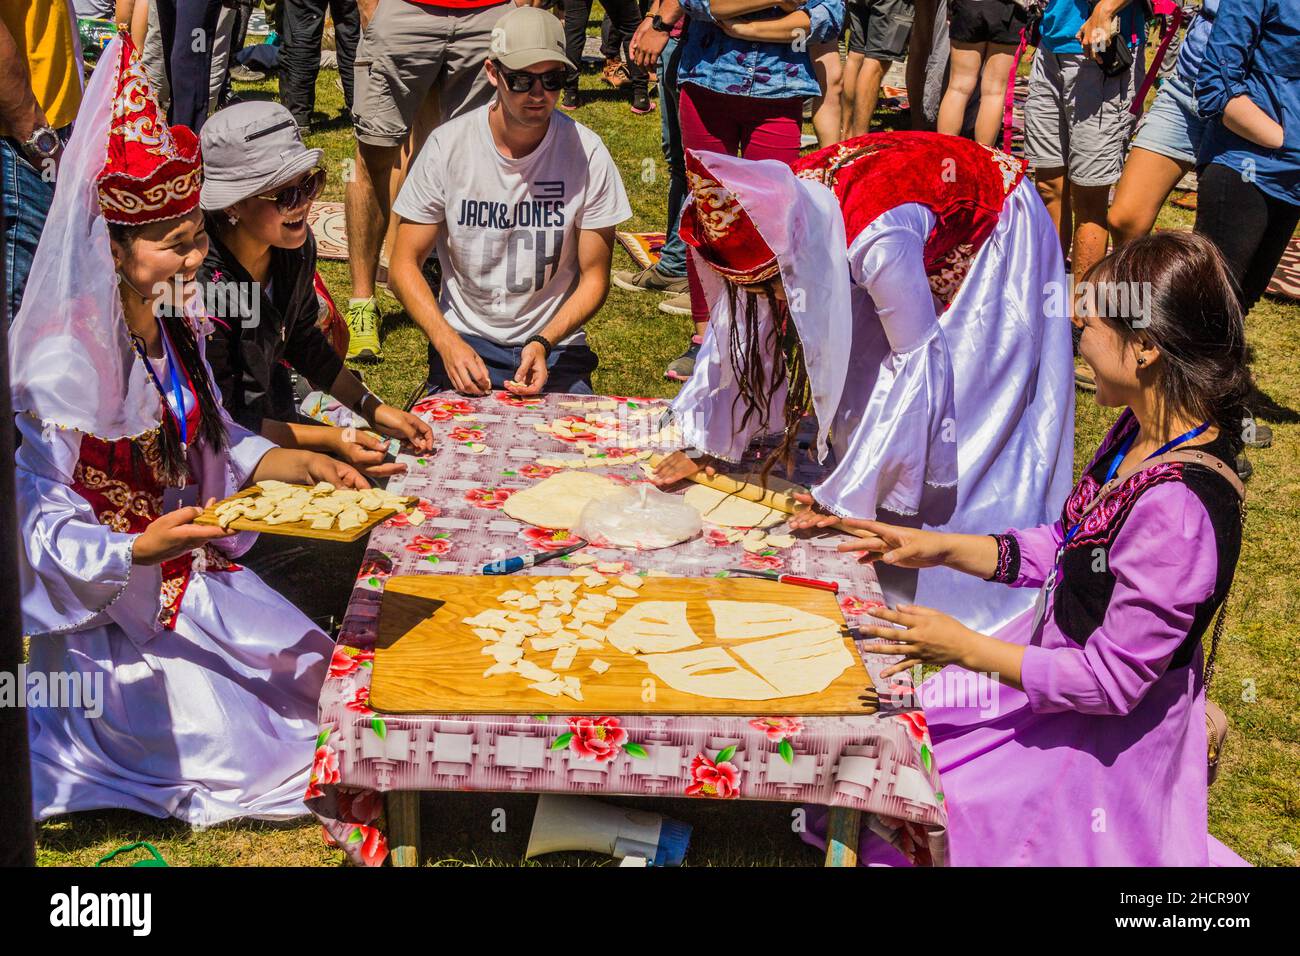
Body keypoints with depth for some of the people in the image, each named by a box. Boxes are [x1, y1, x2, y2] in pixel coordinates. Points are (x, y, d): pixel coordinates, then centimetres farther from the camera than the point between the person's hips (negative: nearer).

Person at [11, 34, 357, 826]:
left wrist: (301, 466, -5)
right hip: (107, 617, -8)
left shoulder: (172, 324, 0)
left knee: (324, 684, 4)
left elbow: (217, 441, 12)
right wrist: (144, 549, -40)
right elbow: (46, 530, -24)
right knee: (238, 744, -12)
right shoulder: (62, 365, -25)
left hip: (194, 577, 8)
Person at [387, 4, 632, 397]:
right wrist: (449, 343, -20)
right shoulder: (448, 145, -7)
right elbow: (404, 265, -3)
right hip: (464, 339, -1)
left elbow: (594, 277, -2)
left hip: (556, 346, 1)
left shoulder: (587, 153, -7)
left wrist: (543, 344, -19)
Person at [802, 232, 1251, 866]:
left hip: (1097, 735, -9)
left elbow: (1112, 681, -27)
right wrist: (941, 550, 0)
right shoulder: (1144, 432, -6)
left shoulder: (1178, 509, -34)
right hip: (1058, 659, 9)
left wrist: (965, 648, -22)